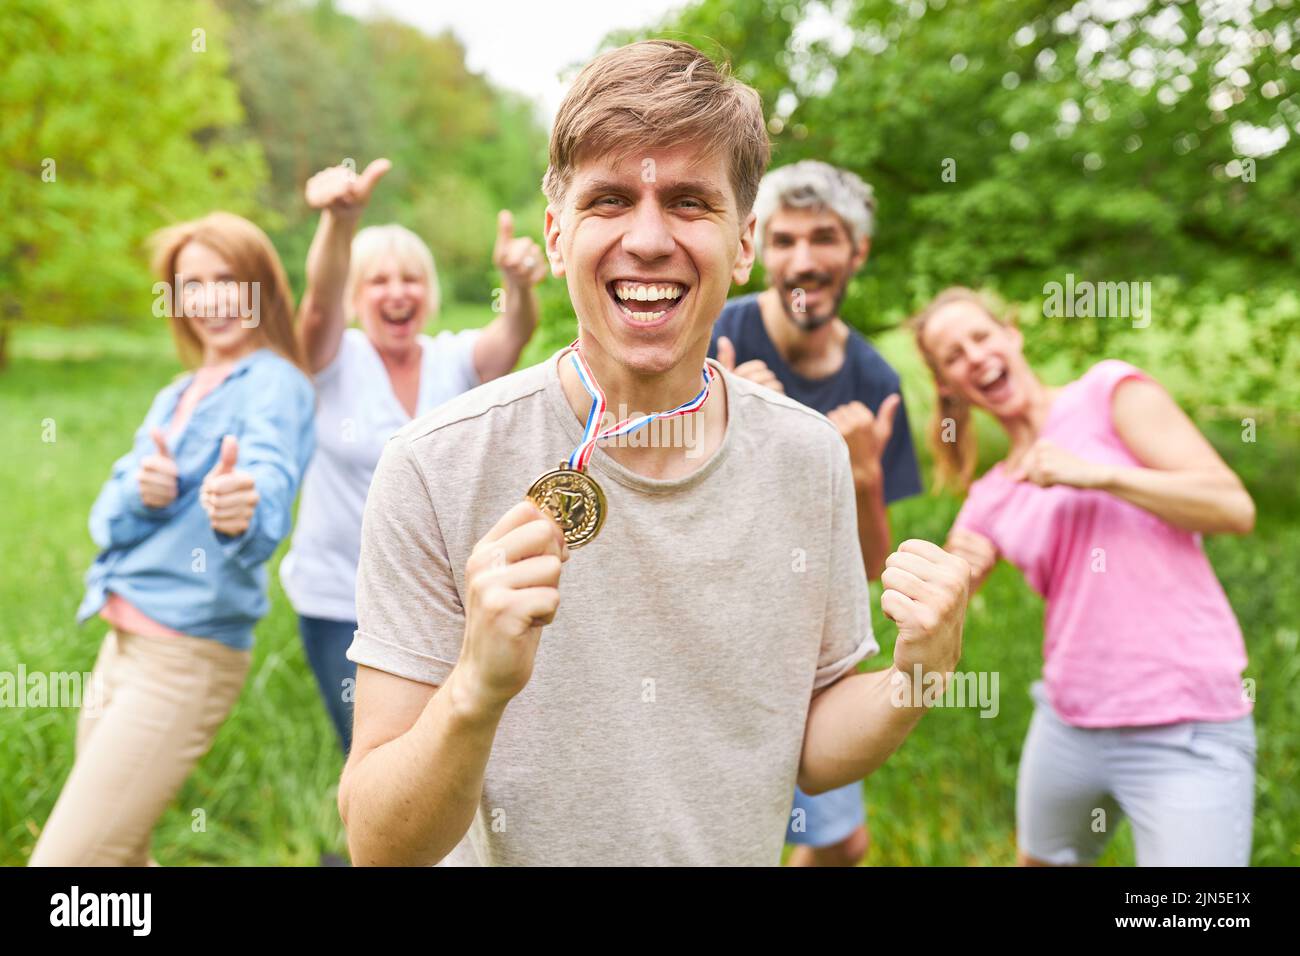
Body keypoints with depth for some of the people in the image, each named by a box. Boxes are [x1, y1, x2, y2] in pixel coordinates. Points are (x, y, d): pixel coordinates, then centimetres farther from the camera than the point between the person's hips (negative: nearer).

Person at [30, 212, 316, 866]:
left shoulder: (274, 384, -8)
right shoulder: (174, 398, 16)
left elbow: (270, 488, -29)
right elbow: (106, 519, 9)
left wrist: (241, 511, -53)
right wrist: (139, 493, -14)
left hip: (185, 656, -8)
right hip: (122, 642, 8)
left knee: (65, 860, -10)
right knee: (116, 858, 17)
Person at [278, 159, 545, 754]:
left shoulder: (454, 361, -2)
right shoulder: (338, 360, -6)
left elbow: (513, 334, -22)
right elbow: (321, 296, -27)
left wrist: (520, 283, -46)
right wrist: (342, 218, -47)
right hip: (342, 607, -2)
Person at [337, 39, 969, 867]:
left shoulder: (811, 457, -12)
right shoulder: (439, 467, -23)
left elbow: (810, 754, -2)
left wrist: (916, 680, -20)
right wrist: (477, 690, -38)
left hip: (744, 850, 3)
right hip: (509, 853, -2)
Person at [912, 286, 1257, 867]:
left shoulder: (1109, 391, -2)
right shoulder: (990, 499, 12)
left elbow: (1235, 509, -10)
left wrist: (1097, 474, -19)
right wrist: (955, 572, -12)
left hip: (1185, 734, -6)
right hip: (1068, 725, 6)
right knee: (1042, 860, 22)